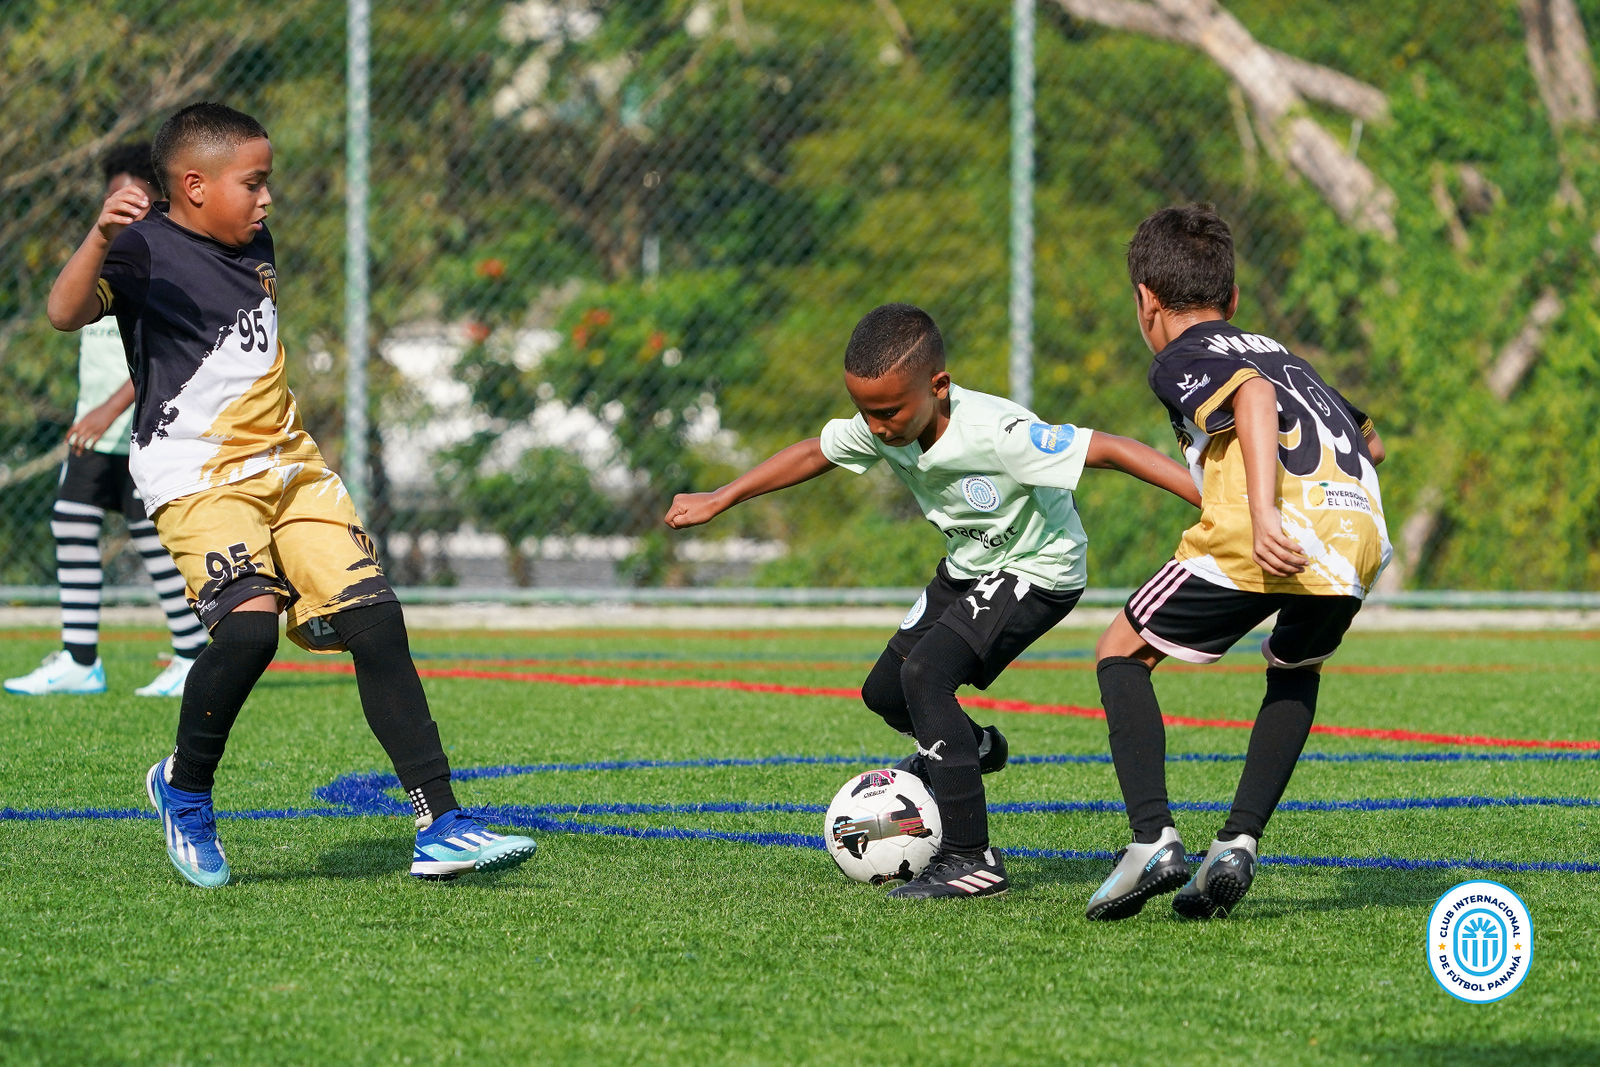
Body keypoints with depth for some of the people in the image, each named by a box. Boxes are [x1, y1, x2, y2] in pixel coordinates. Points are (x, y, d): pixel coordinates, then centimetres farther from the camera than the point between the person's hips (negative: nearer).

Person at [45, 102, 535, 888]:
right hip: (197, 476, -7)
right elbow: (67, 312, -29)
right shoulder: (146, 251, -10)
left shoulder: (254, 245, 14)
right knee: (248, 623, -27)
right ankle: (184, 790, 1)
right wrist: (100, 238, -44)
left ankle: (440, 828, -5)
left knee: (374, 617, -5)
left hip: (287, 464, 7)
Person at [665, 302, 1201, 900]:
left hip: (1037, 572, -8)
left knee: (925, 672, -25)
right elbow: (816, 453, 5)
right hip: (967, 569, 8)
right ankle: (971, 748, 46)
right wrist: (719, 501, 10)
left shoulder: (995, 434, -37)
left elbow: (1111, 450, -37)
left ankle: (970, 860, -22)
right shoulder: (882, 427, -16)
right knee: (885, 692, 12)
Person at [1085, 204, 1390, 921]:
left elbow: (1253, 397, -11)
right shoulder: (1277, 351, 33)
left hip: (1266, 540, -6)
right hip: (1361, 536, 6)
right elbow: (1371, 444, 39)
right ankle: (1239, 843, 15)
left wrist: (1263, 511, -21)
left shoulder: (1180, 361, 12)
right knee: (1294, 674, 34)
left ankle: (1153, 839, -4)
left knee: (1121, 654, 14)